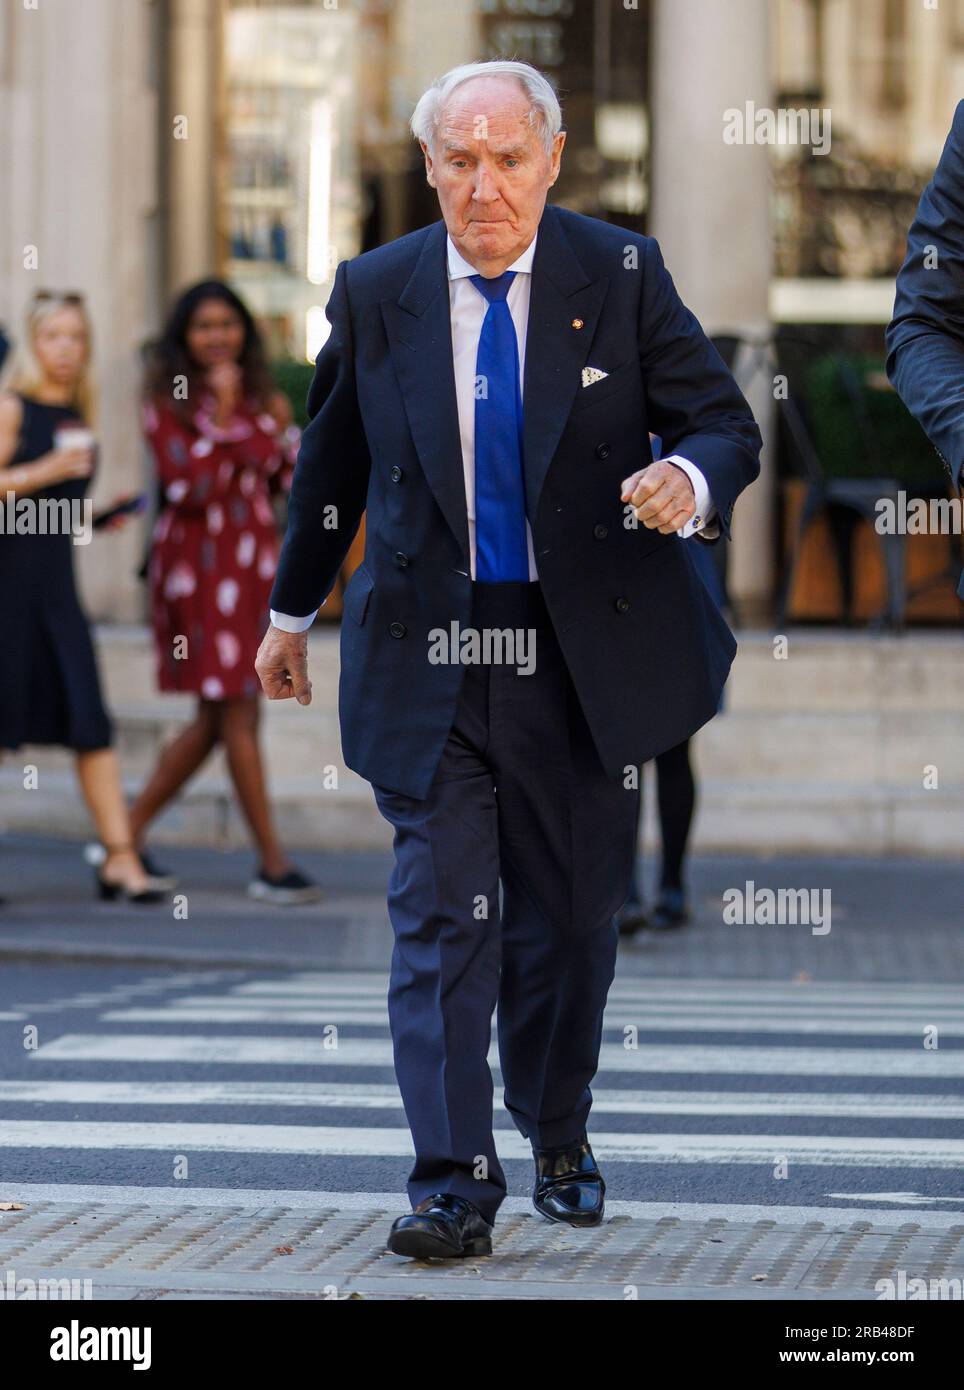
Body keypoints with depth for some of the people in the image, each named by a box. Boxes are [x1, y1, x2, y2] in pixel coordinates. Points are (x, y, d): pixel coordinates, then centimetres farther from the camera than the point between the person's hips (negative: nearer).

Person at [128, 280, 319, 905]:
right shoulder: (168, 402, -5)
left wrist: (285, 432, 0)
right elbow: (190, 487, -16)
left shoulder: (257, 394, 13)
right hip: (200, 564, -7)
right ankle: (273, 864, -5)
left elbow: (282, 483, 18)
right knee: (237, 713, -7)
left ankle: (129, 833, 17)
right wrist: (222, 414, -18)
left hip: (254, 560, 7)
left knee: (218, 718, 8)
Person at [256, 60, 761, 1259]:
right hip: (427, 654, 0)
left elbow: (724, 422, -1)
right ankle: (453, 1183, -8)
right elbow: (331, 462, 15)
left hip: (584, 656, 0)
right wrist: (291, 610, 24)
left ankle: (559, 1144, 33)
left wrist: (692, 480, -25)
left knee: (570, 918, 11)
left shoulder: (621, 277, -3)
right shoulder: (374, 294, 1)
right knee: (442, 914, -8)